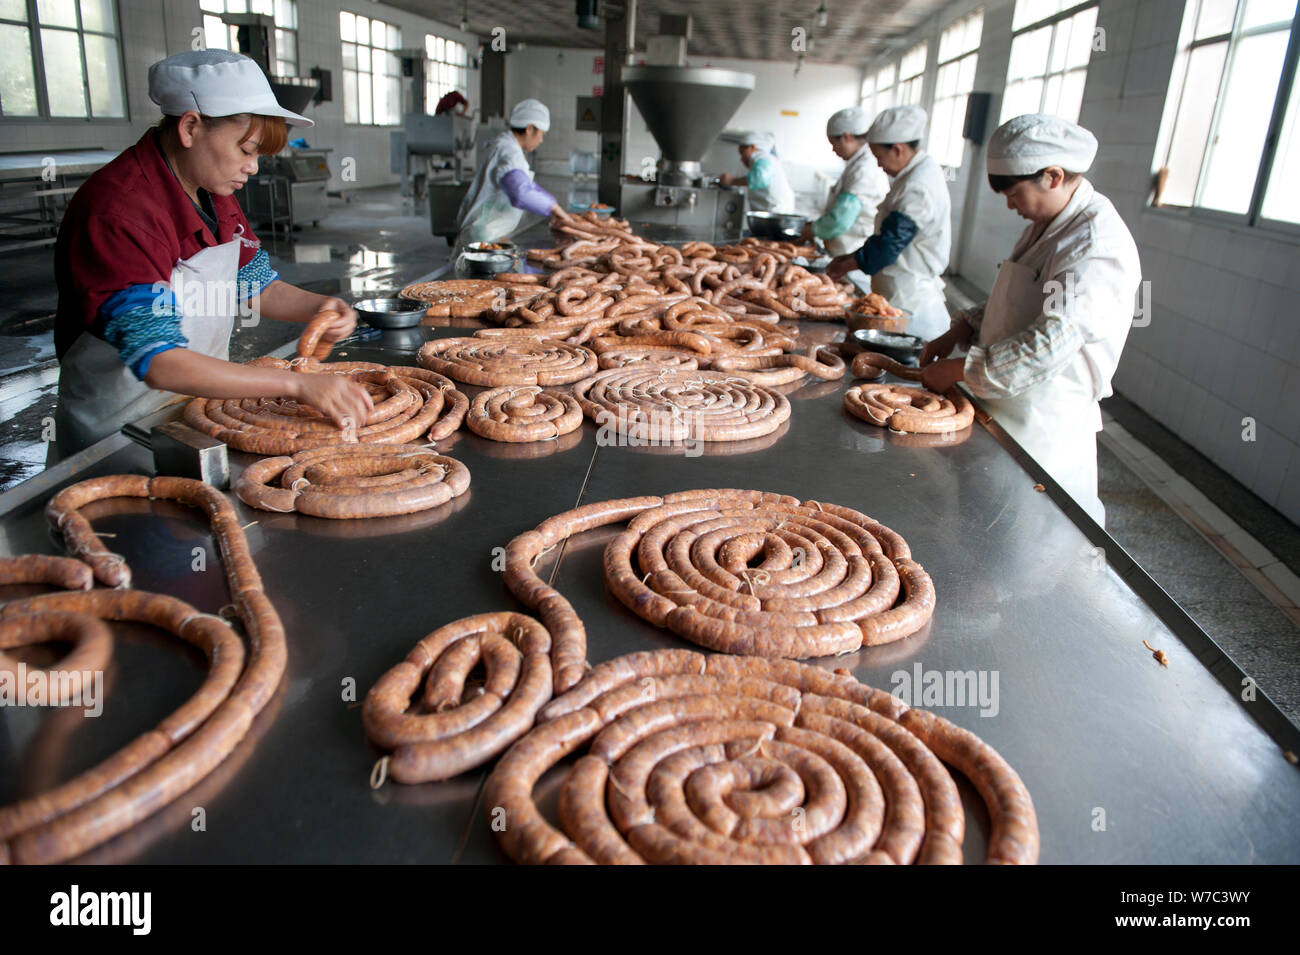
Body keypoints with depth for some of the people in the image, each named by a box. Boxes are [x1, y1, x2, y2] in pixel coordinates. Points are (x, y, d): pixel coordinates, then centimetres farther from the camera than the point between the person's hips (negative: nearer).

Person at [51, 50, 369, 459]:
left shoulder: (214, 194, 3)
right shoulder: (116, 210, -24)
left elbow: (254, 283, 14)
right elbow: (158, 362, -33)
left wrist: (317, 307, -8)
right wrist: (297, 384, -39)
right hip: (117, 434, -7)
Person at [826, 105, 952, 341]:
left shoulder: (918, 189, -21)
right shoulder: (920, 174, 11)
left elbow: (889, 245, -21)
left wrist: (847, 265, -8)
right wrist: (852, 258, 11)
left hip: (909, 302, -10)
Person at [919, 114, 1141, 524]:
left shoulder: (1098, 244, -21)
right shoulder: (1046, 224, 11)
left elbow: (1051, 344, -29)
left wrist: (958, 370, -23)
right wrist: (959, 331, 6)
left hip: (1045, 426, -9)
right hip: (1008, 411, 9)